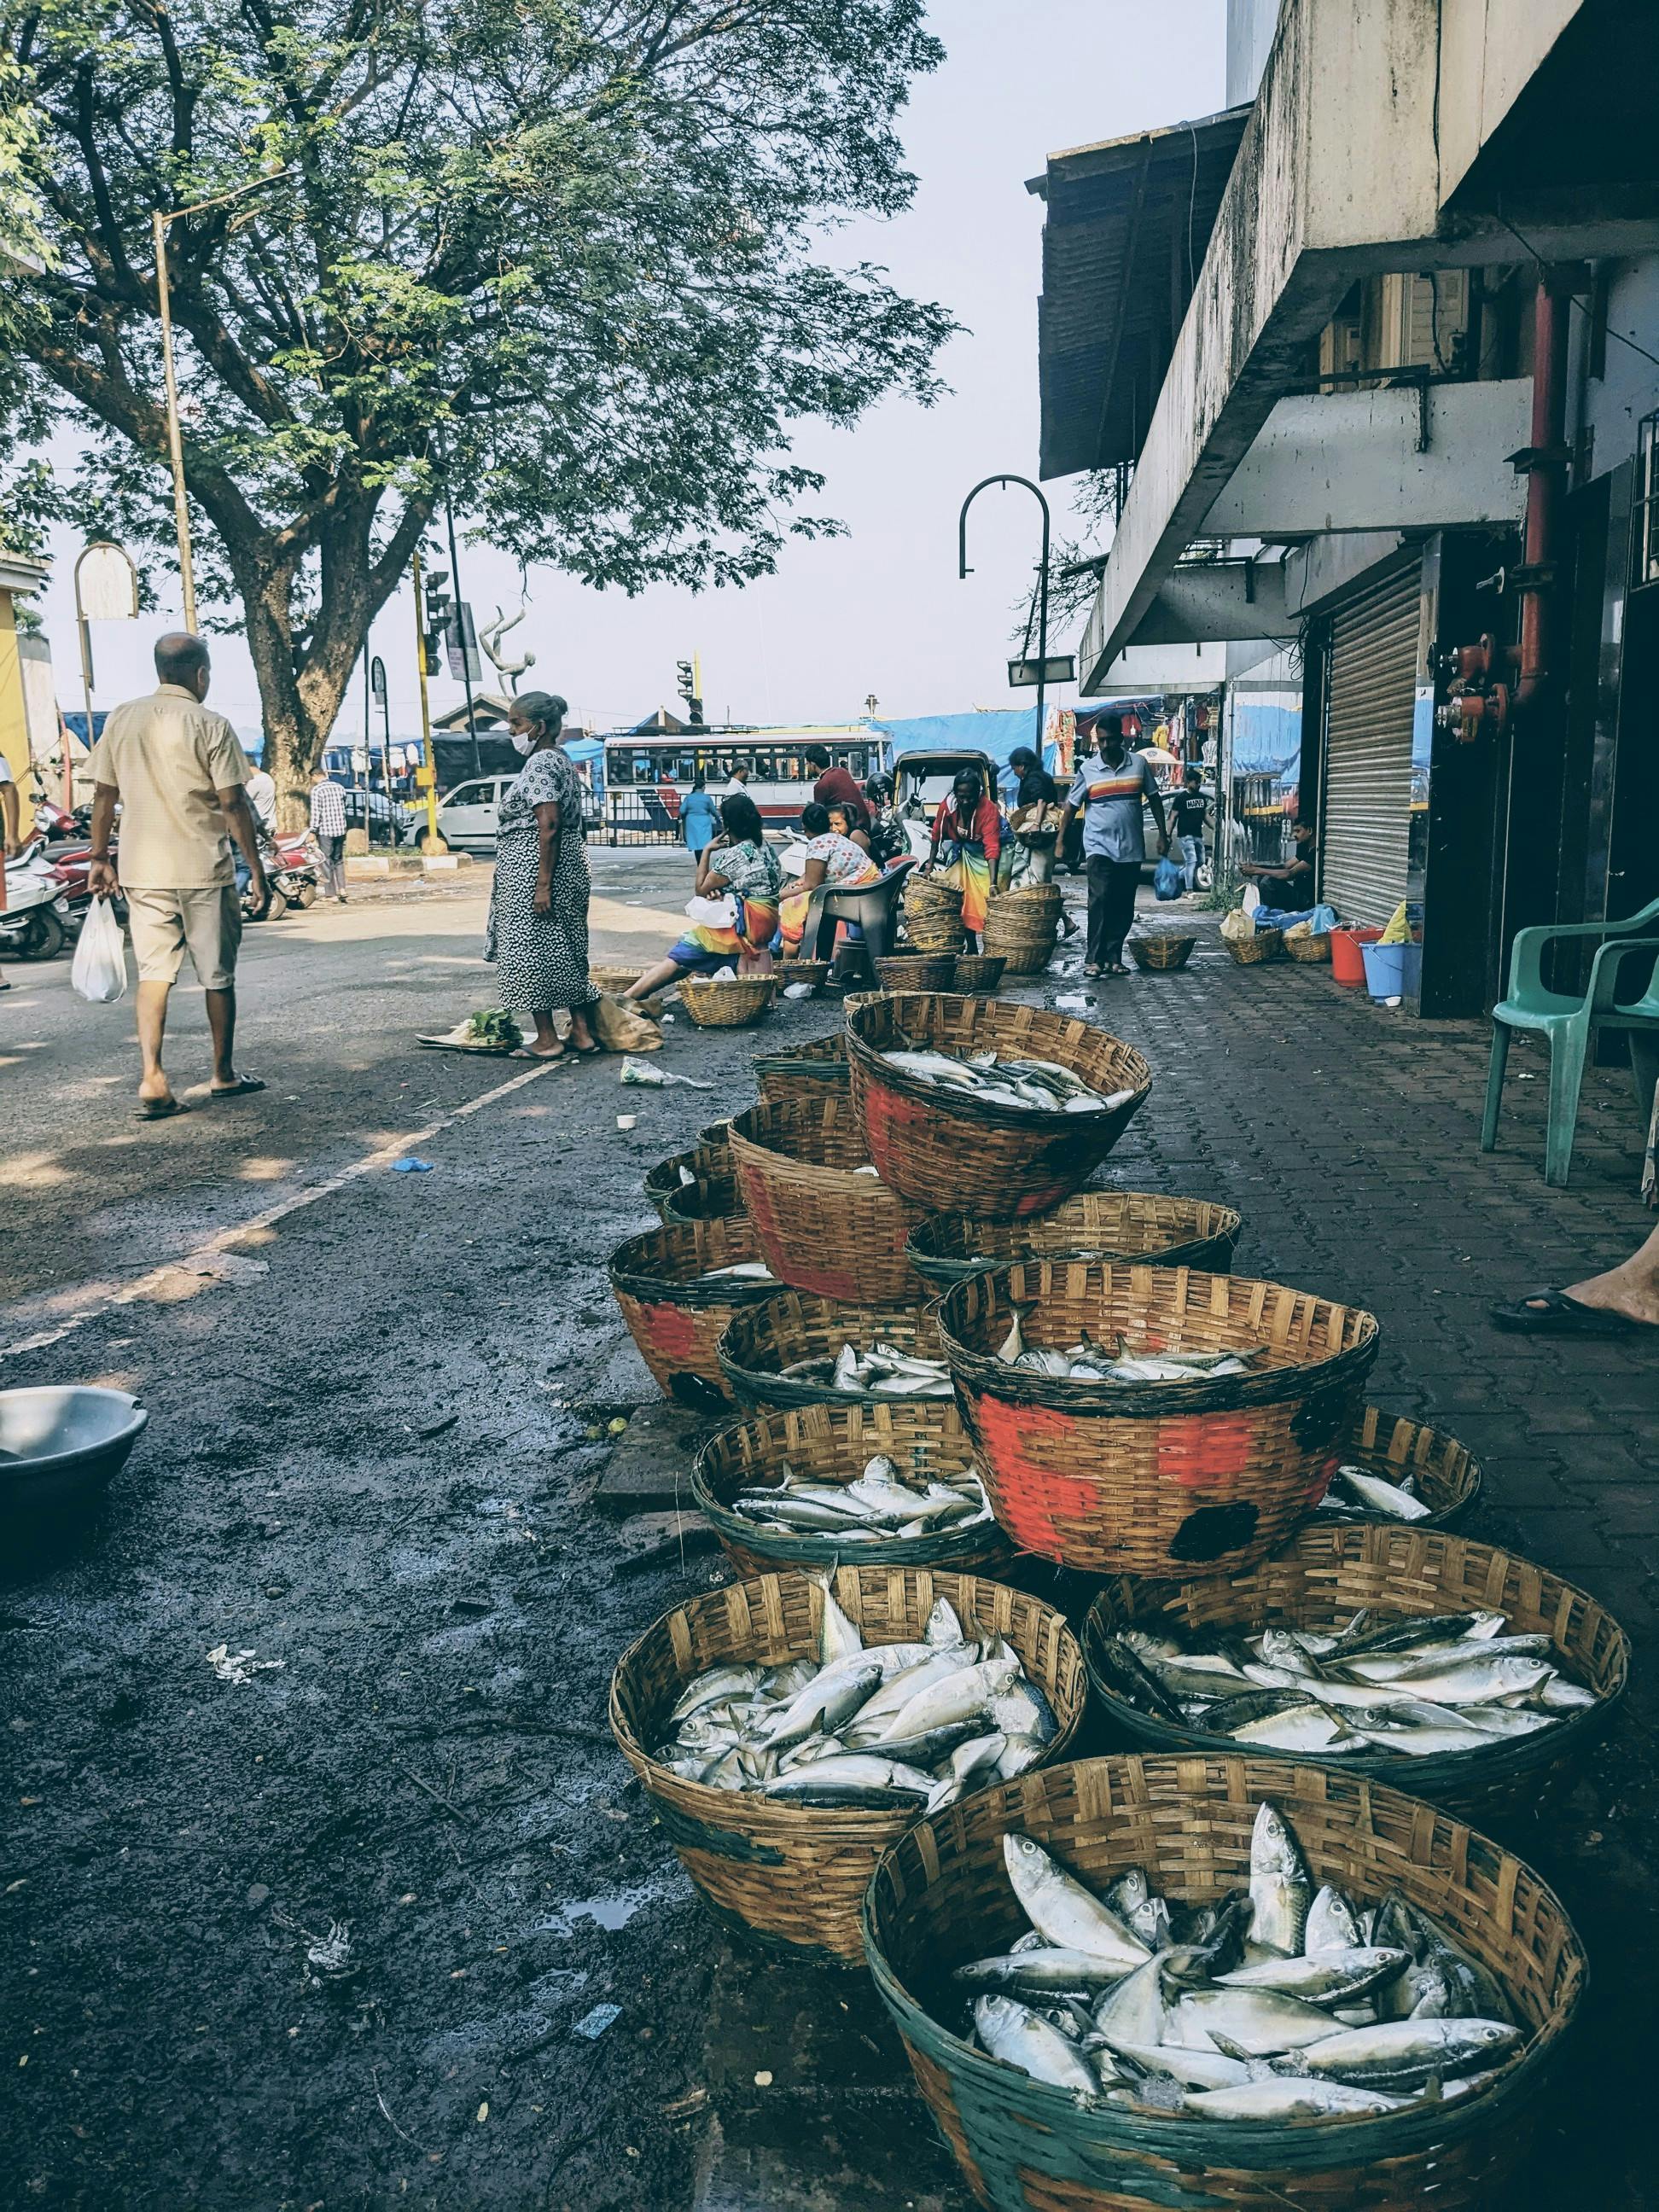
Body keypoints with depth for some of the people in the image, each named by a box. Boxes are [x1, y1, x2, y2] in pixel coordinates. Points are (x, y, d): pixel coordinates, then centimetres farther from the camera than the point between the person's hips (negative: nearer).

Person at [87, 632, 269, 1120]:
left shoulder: (121, 720, 5)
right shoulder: (210, 726, -8)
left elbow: (103, 795, 8)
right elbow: (233, 805, -10)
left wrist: (100, 858, 17)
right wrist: (257, 871, -5)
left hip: (142, 871, 4)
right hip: (203, 871, -4)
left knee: (153, 972, 7)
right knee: (217, 977, 10)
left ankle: (152, 1078, -7)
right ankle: (224, 1074, 21)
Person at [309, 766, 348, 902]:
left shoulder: (317, 790, -9)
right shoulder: (339, 787, 10)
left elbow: (316, 813, -13)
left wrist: (313, 832, -9)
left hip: (325, 830, -6)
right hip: (340, 829, 6)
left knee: (326, 861, 0)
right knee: (339, 860, 15)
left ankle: (331, 893, 0)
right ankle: (342, 889, 8)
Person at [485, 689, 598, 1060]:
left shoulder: (539, 765, -14)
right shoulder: (563, 760, 15)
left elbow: (549, 826, -22)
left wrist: (543, 884, -23)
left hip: (531, 869, -10)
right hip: (570, 869, 10)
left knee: (531, 951, -2)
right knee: (566, 950, 13)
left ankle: (547, 1039, 2)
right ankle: (582, 1032, 15)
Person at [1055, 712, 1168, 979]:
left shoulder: (1138, 764, 5)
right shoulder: (1088, 769, 1)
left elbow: (1154, 798, 13)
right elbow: (1071, 807, 6)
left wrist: (1162, 834, 10)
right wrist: (1060, 841, 2)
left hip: (1131, 848, 3)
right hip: (1100, 846, -3)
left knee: (1123, 906, 5)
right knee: (1100, 900, -15)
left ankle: (1114, 957, 13)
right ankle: (1093, 959, -15)